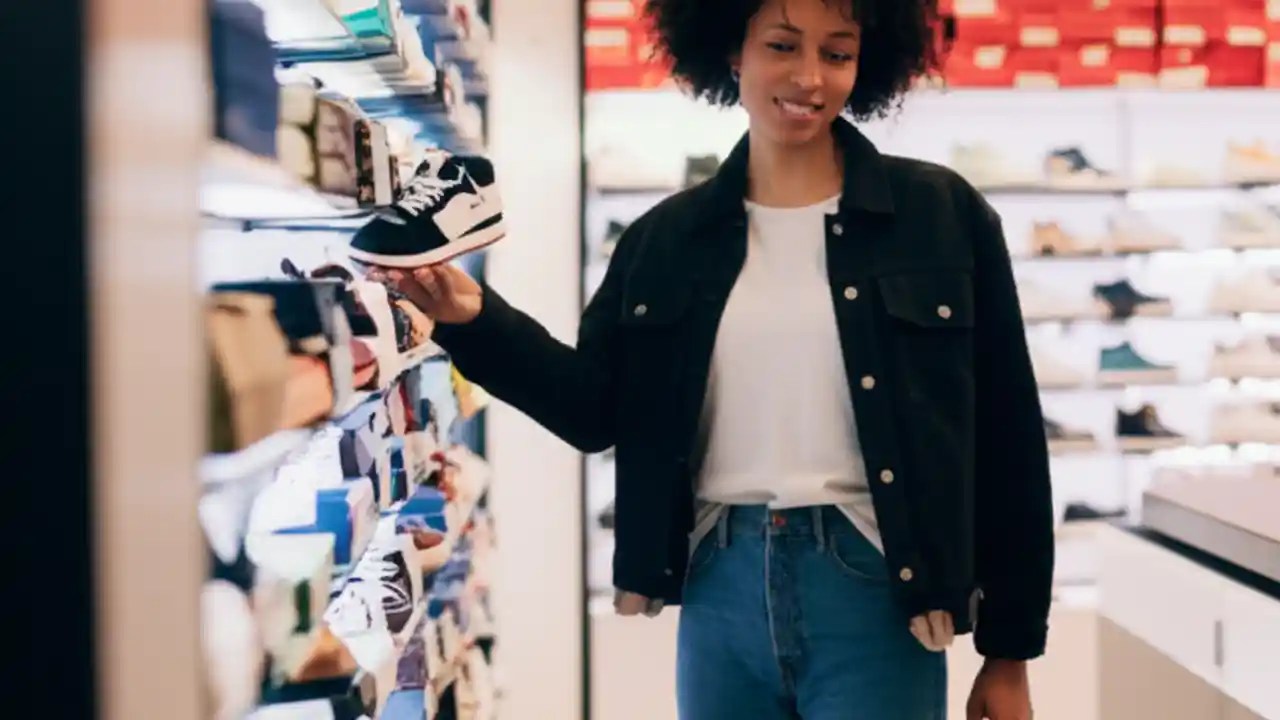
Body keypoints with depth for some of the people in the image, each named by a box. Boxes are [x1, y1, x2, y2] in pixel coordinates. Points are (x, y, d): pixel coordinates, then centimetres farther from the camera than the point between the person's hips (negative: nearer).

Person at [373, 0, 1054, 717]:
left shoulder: (943, 213, -1)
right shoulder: (668, 236, 8)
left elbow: (1004, 438, 0)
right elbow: (597, 409, 8)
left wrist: (1009, 650, 0)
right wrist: (476, 318, -8)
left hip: (872, 598, -3)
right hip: (721, 595, 3)